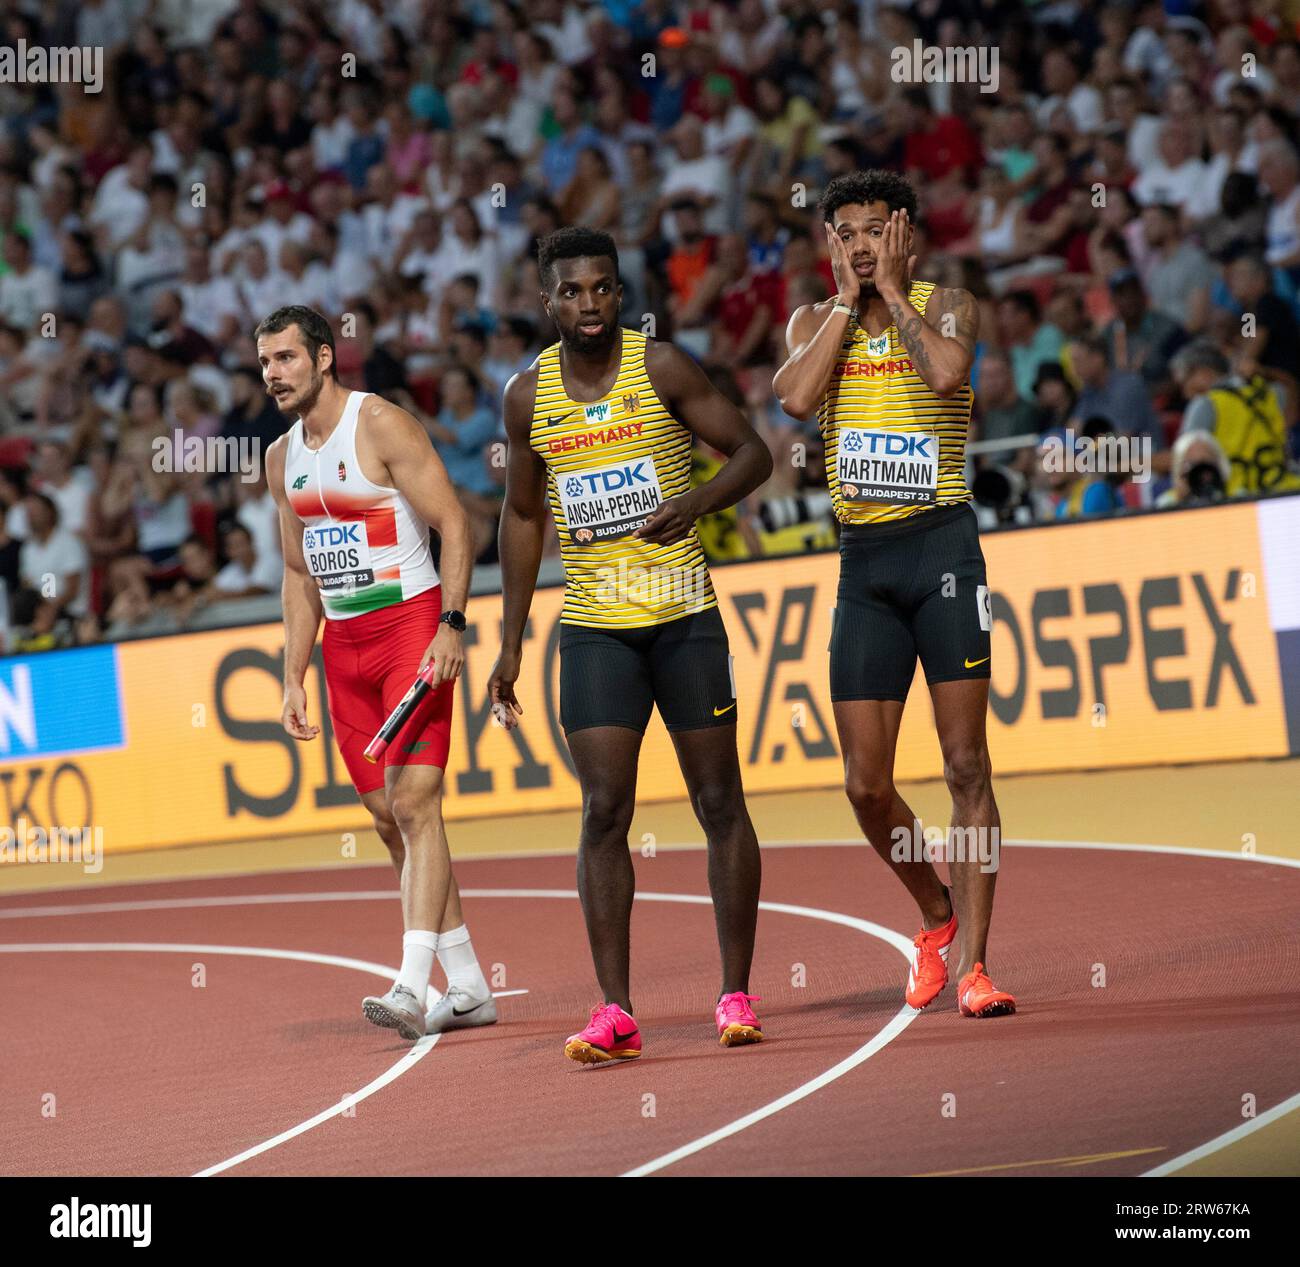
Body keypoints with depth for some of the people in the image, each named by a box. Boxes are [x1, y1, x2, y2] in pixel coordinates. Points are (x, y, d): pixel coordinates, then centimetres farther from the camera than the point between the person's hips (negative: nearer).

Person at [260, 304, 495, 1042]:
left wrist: (452, 624, -22)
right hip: (345, 644, 8)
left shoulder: (382, 426, -9)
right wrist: (295, 676, 14)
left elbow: (454, 524, -12)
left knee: (414, 801, -16)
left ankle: (412, 988, -25)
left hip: (413, 622, -8)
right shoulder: (284, 459, 13)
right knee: (389, 818, 6)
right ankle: (468, 988, 13)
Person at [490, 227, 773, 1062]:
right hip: (593, 626, 2)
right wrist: (511, 642, 12)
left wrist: (696, 502, -23)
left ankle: (737, 994, 11)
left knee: (720, 803, 2)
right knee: (604, 812, -5)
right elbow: (523, 514, 14)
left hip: (684, 615, -2)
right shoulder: (529, 397, 3)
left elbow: (753, 452, -3)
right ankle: (615, 1014, -5)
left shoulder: (662, 368, -6)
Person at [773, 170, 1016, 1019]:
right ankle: (938, 913, 27)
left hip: (942, 544, -4)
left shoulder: (946, 306, 1)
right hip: (864, 559, 4)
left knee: (966, 766, -7)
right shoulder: (816, 322, 10)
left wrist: (893, 290, -10)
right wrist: (848, 300, -6)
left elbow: (946, 371, -23)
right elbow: (796, 398, -12)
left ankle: (971, 963, -6)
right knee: (866, 786, 2)